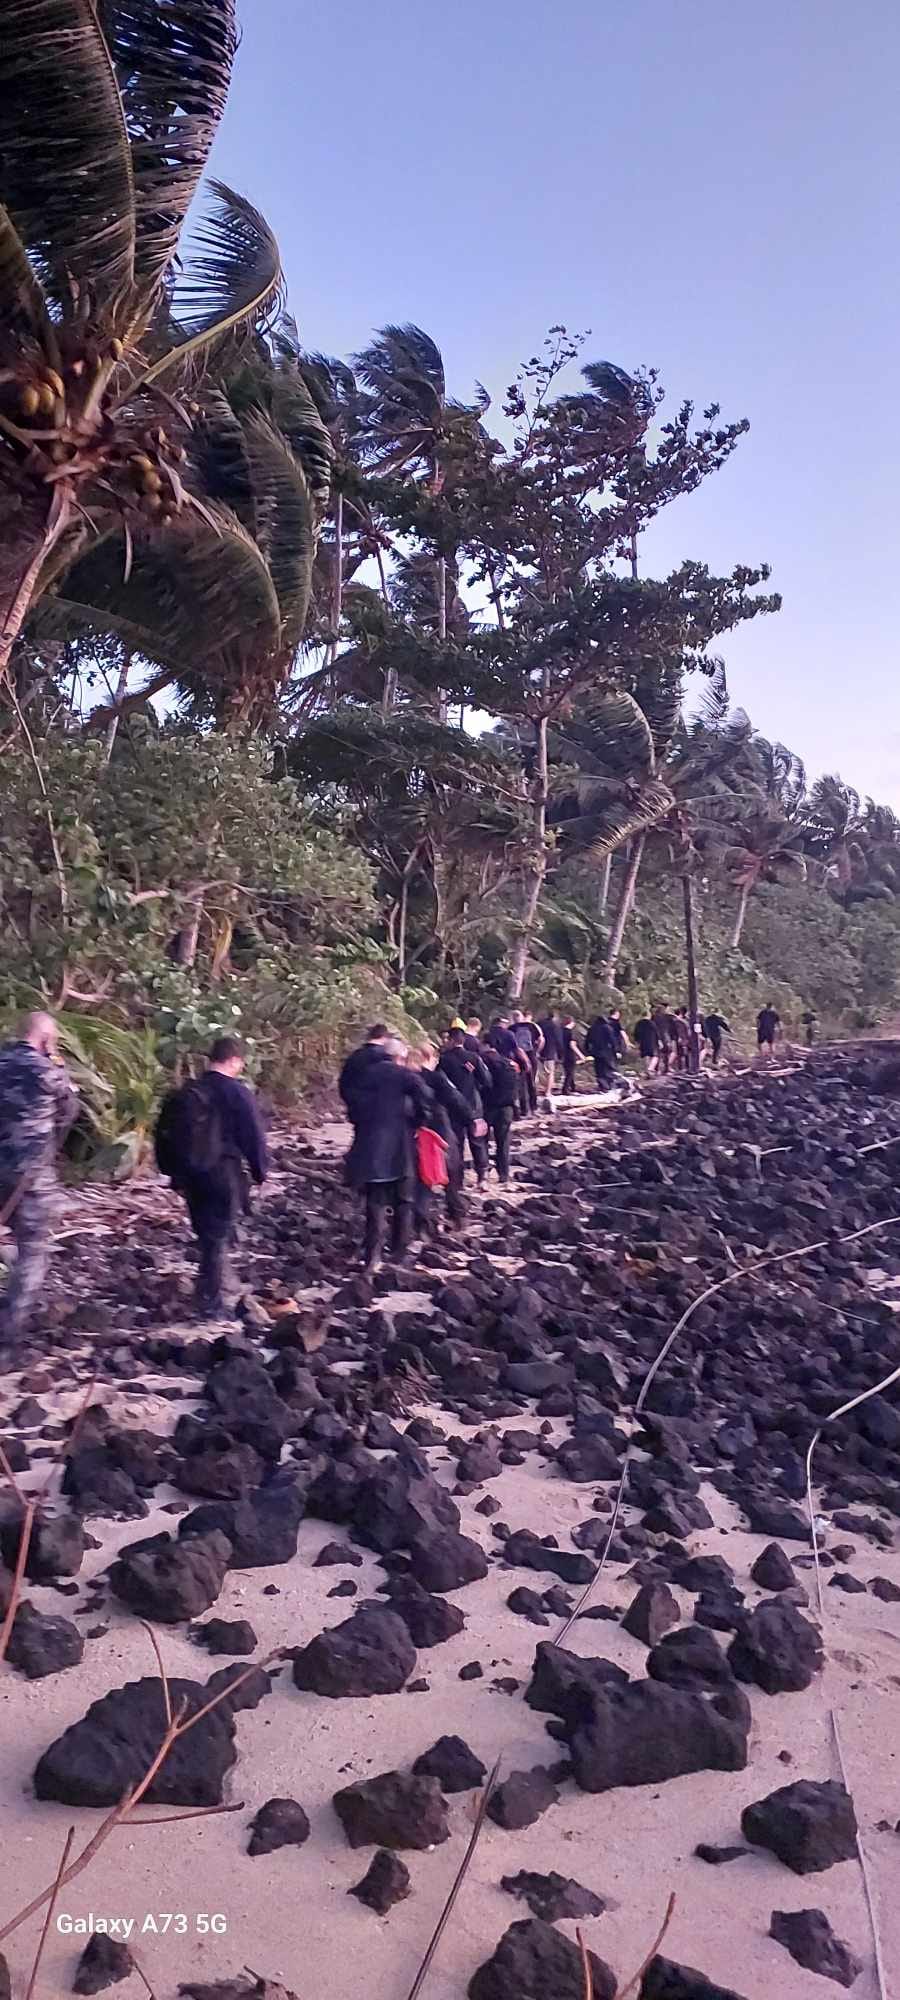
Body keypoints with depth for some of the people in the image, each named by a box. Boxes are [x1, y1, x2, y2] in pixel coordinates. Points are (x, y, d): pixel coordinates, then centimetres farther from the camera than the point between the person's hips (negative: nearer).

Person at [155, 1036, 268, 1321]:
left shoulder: (185, 1092, 7)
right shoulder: (237, 1093, -13)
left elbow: (166, 1135, 12)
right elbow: (254, 1136, -11)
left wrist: (175, 1175, 20)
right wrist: (260, 1172, 5)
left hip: (191, 1177, 6)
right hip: (225, 1176, -6)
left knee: (209, 1236, 17)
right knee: (220, 1240, 3)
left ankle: (230, 1295, 30)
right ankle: (212, 1306, 9)